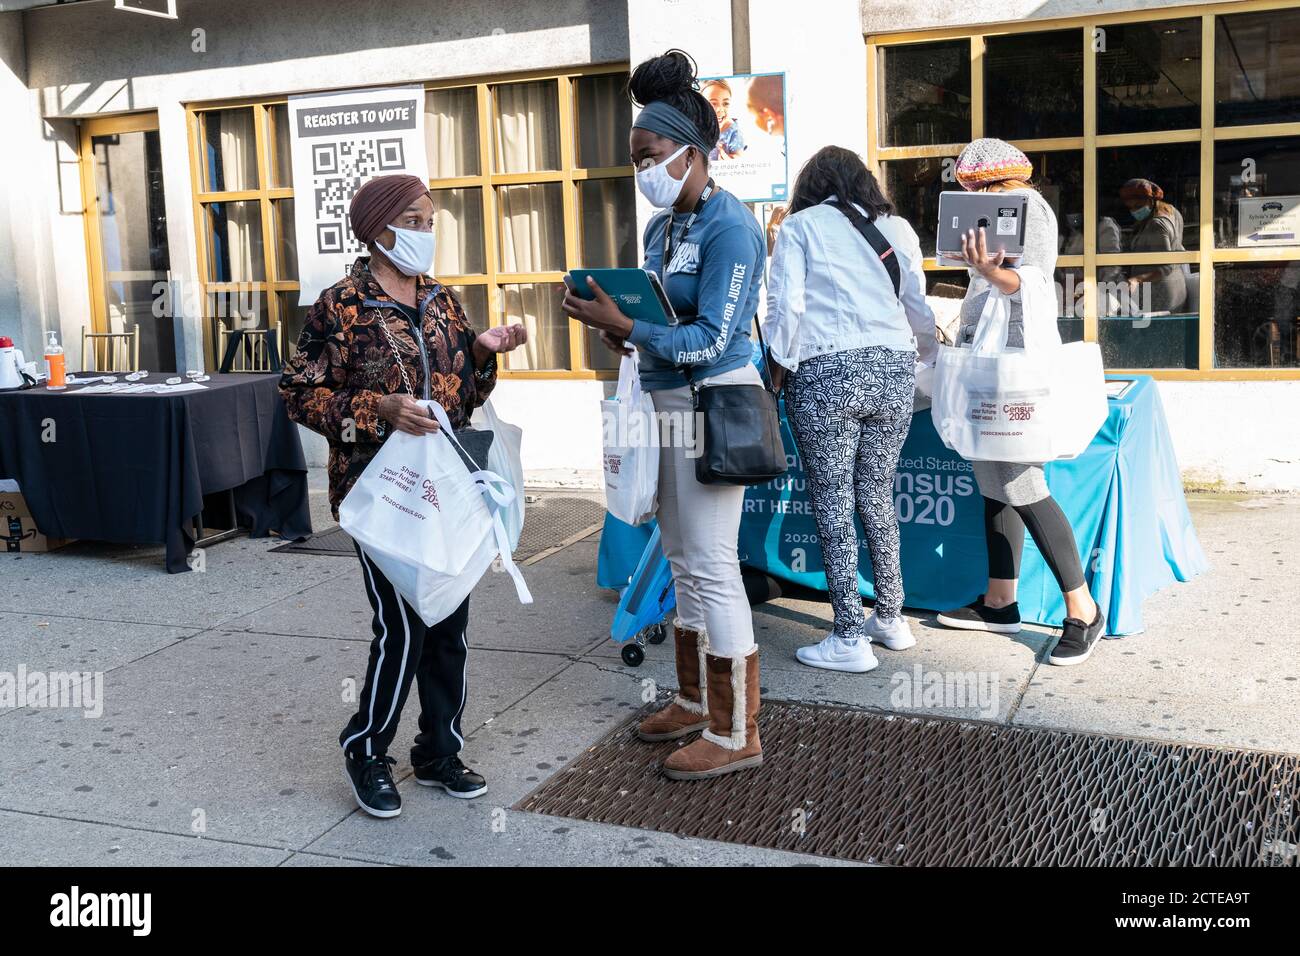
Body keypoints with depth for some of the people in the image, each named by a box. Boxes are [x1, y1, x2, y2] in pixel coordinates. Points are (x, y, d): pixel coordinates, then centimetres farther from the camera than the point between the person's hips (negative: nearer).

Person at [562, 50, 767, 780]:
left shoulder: (729, 227, -15)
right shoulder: (661, 228, 11)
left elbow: (710, 340, -20)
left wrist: (621, 325, -21)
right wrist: (623, 333, -5)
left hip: (712, 405, -9)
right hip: (669, 403, 9)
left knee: (711, 564, -5)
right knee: (682, 557, 16)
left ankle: (736, 734, 5)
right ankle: (695, 700, 31)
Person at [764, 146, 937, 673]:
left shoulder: (799, 225, 6)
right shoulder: (896, 228, 16)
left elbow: (786, 305, -5)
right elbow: (918, 308, 19)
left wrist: (778, 368, 6)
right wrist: (929, 353, 38)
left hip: (825, 373, -4)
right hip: (893, 370, 4)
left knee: (833, 504, 0)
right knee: (877, 495, 16)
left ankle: (849, 639, 2)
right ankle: (891, 618, 23)